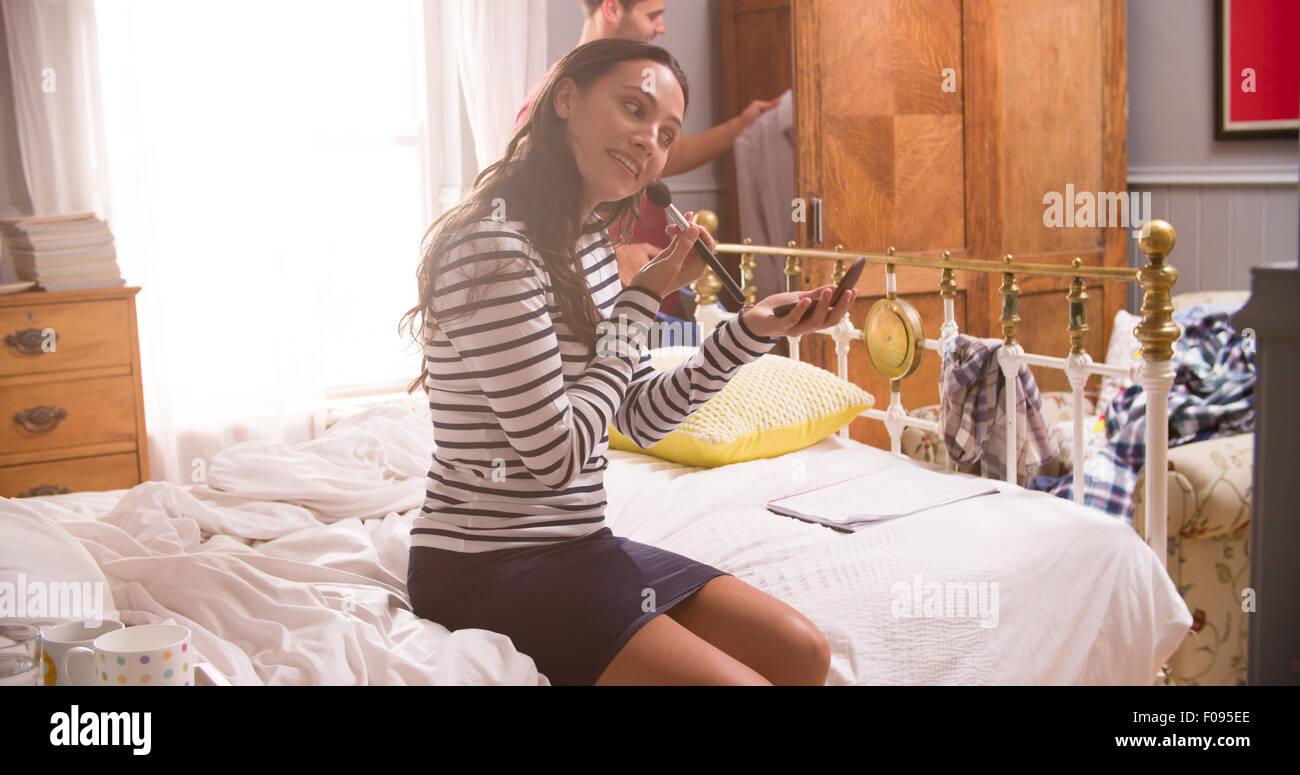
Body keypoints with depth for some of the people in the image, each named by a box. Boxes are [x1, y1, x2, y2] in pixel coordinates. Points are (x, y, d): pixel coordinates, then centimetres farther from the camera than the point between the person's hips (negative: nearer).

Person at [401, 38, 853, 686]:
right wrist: (642, 299, -13)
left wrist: (751, 331, -2)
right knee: (744, 681, -18)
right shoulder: (494, 245, -20)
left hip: (575, 546, 9)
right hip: (485, 566, -9)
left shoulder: (588, 243, 10)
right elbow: (558, 455, -20)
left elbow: (642, 419, 11)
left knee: (803, 654, 2)